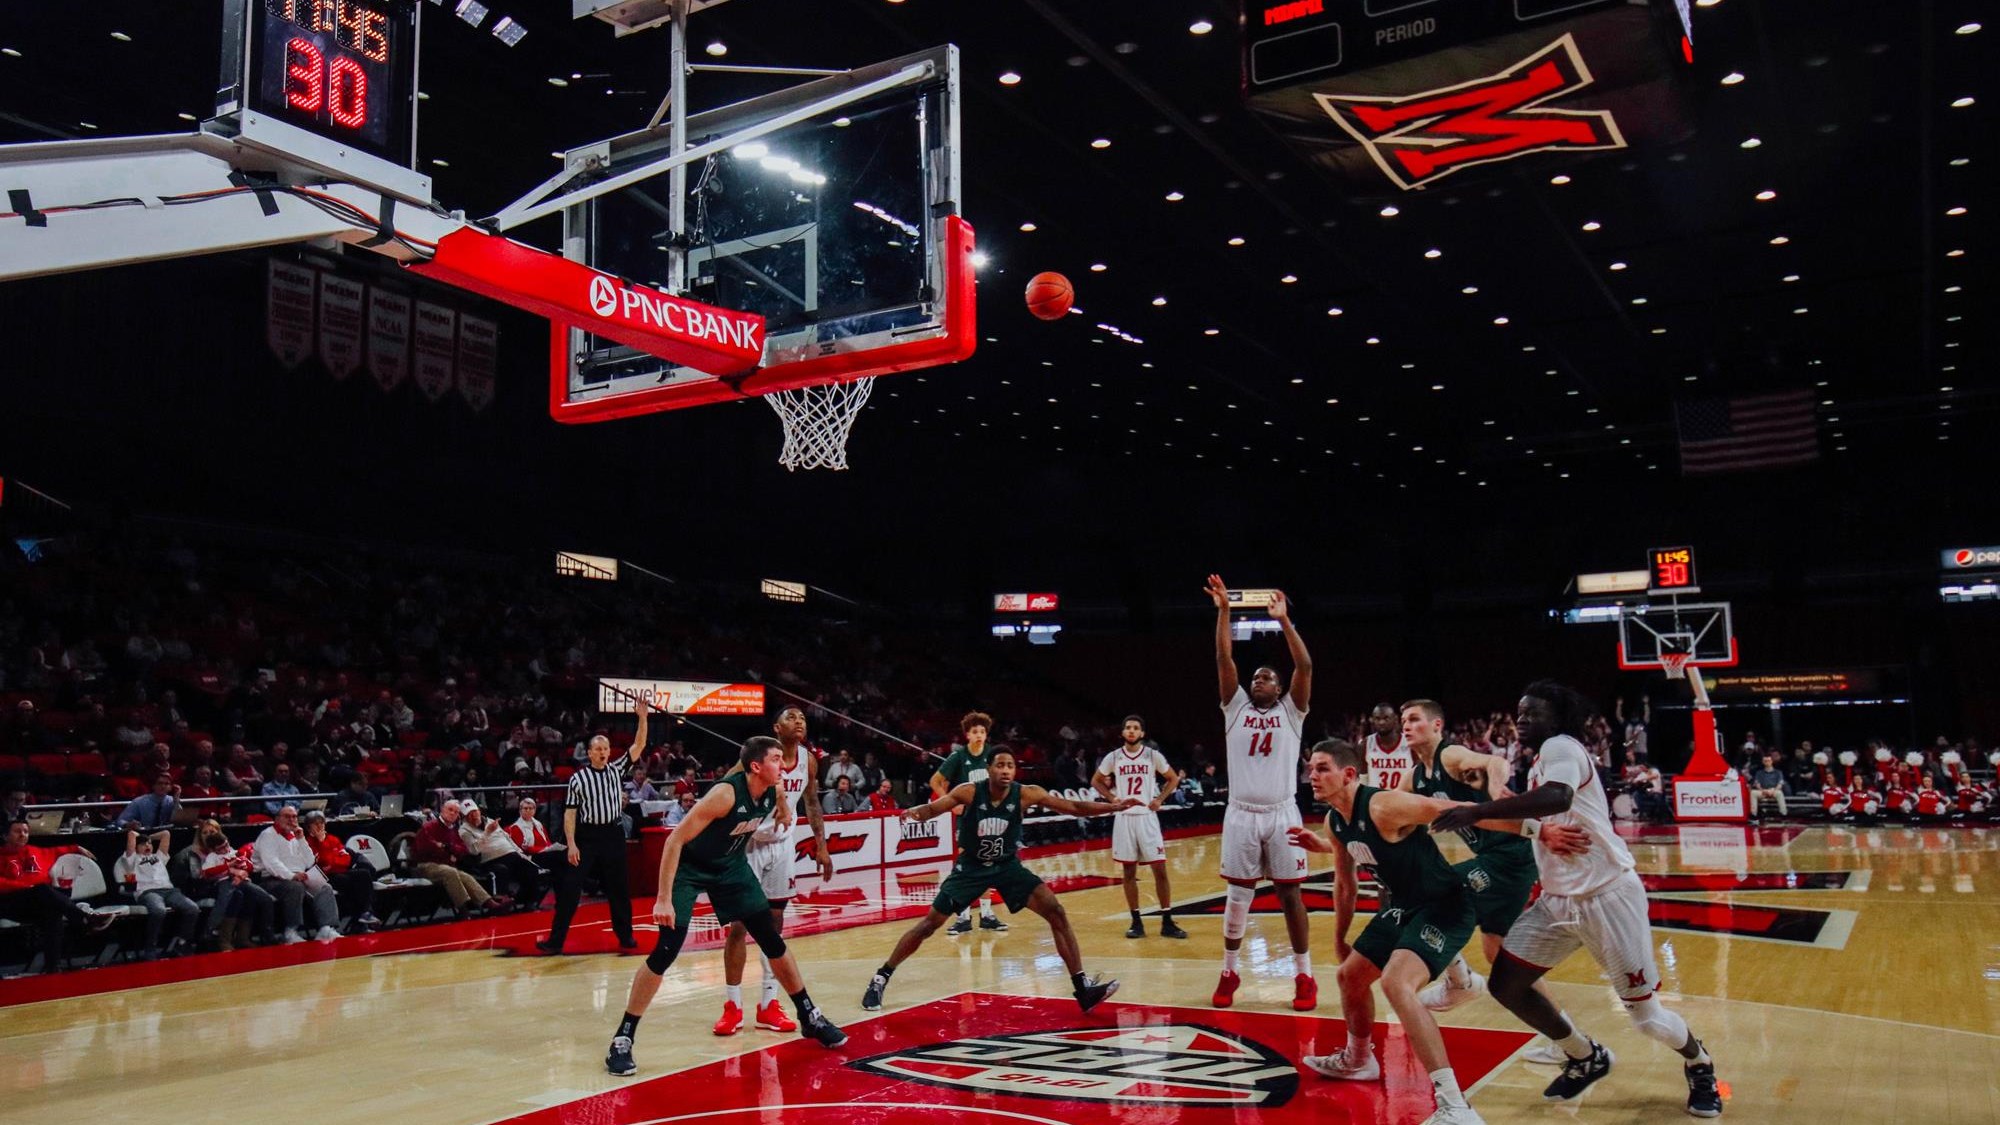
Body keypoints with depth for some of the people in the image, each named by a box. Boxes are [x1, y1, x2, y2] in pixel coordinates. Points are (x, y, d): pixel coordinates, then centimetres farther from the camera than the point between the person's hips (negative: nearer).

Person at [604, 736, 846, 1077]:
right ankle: (622, 1040, -2)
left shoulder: (772, 794, -12)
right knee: (665, 952, -14)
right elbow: (676, 839, -31)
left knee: (772, 940, 5)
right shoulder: (726, 793, -32)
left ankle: (810, 1017, 19)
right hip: (689, 866, -6)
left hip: (730, 866, 6)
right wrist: (664, 899, -32)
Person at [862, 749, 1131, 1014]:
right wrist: (914, 813, -40)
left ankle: (1083, 987, -7)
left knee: (1056, 913, -13)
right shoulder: (969, 792, -21)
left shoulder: (1026, 794, -18)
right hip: (971, 866, -1)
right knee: (929, 924, 0)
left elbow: (1073, 807, -14)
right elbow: (932, 809, -16)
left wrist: (1113, 807, -25)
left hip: (1007, 865, 1)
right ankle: (880, 979, 17)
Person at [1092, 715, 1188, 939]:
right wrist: (1112, 799, 1)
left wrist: (1159, 799, -2)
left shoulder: (1153, 755, -3)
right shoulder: (1113, 757, 0)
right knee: (1129, 872, 5)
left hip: (1147, 817, -1)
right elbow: (1095, 781, 14)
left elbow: (1174, 778, 9)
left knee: (1160, 870, -4)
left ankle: (1167, 922, 3)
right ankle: (1136, 922, 13)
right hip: (1124, 818, 1)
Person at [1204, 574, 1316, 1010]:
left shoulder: (1291, 711, 6)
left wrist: (1284, 621, -14)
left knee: (1290, 894, 4)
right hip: (1241, 814, 1)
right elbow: (1224, 660, 0)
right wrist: (1223, 611, -7)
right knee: (1237, 897, 7)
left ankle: (1304, 977, 13)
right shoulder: (1236, 707, 9)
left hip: (1281, 814, -1)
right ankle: (1228, 973, 20)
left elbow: (1305, 666, -8)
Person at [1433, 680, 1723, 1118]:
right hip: (1559, 900, 9)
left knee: (1645, 1016, 1)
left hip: (1607, 894, -9)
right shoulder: (1543, 762, 14)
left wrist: (1478, 811, -38)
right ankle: (1587, 1058, 23)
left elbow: (1556, 799, -37)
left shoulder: (1561, 746, -14)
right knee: (1506, 985, 2)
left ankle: (1700, 1065, 34)